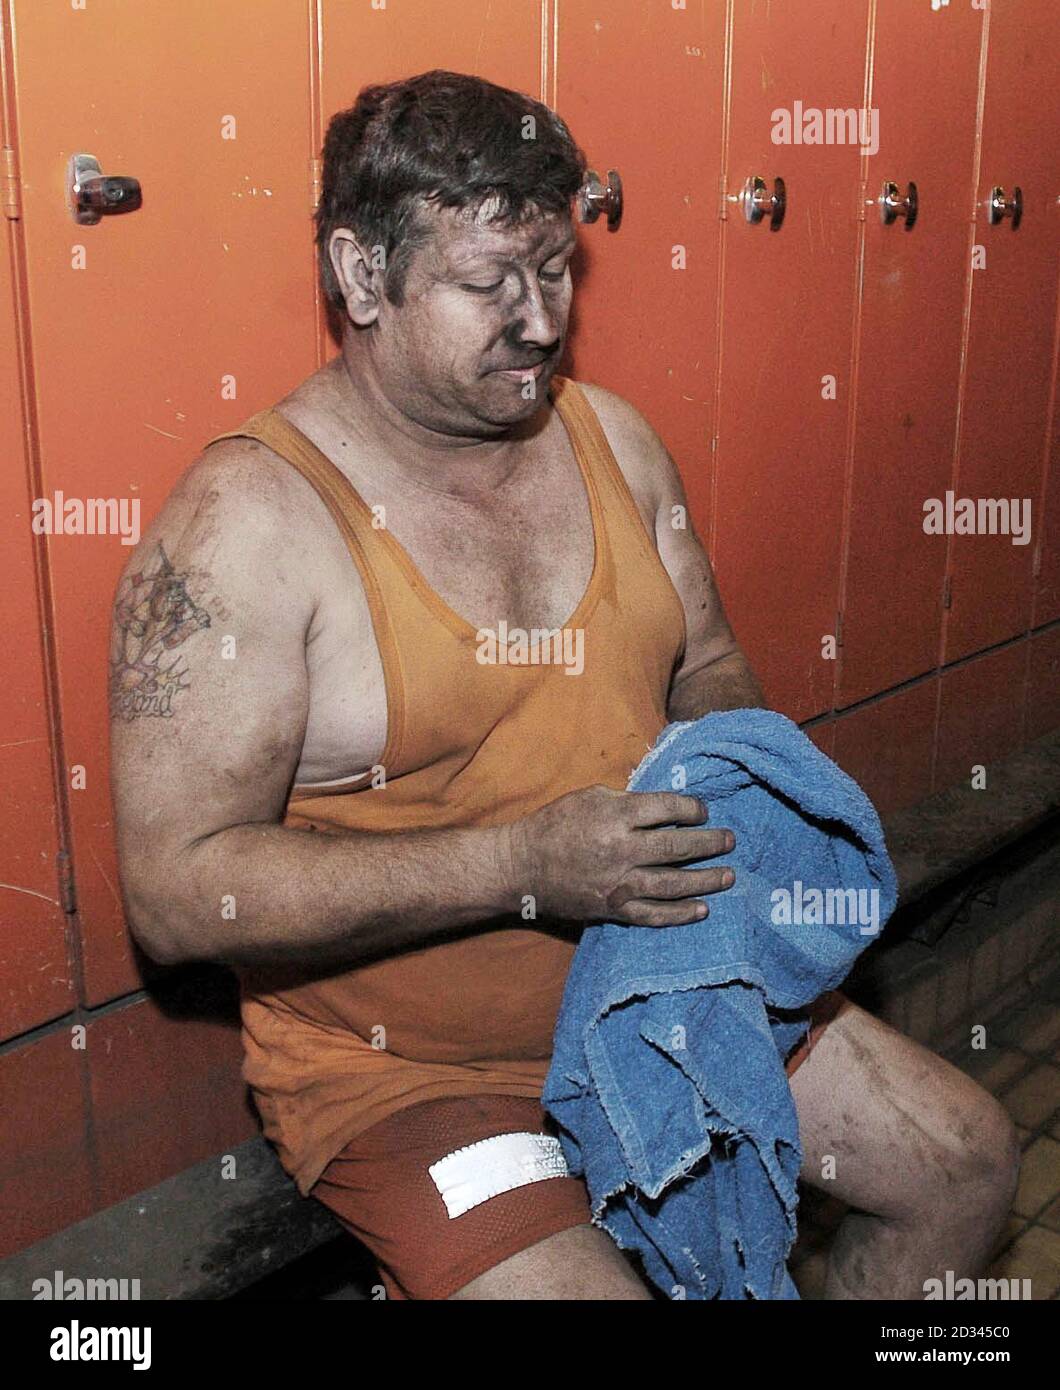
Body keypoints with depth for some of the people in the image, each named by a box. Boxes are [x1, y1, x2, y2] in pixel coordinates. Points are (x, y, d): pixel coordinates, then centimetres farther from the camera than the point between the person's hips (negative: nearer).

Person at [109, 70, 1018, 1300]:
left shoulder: (611, 436, 2)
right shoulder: (246, 520, -19)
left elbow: (705, 667, 14)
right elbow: (177, 893, -23)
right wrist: (524, 863, -29)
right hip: (406, 1063, -5)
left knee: (967, 1162, 10)